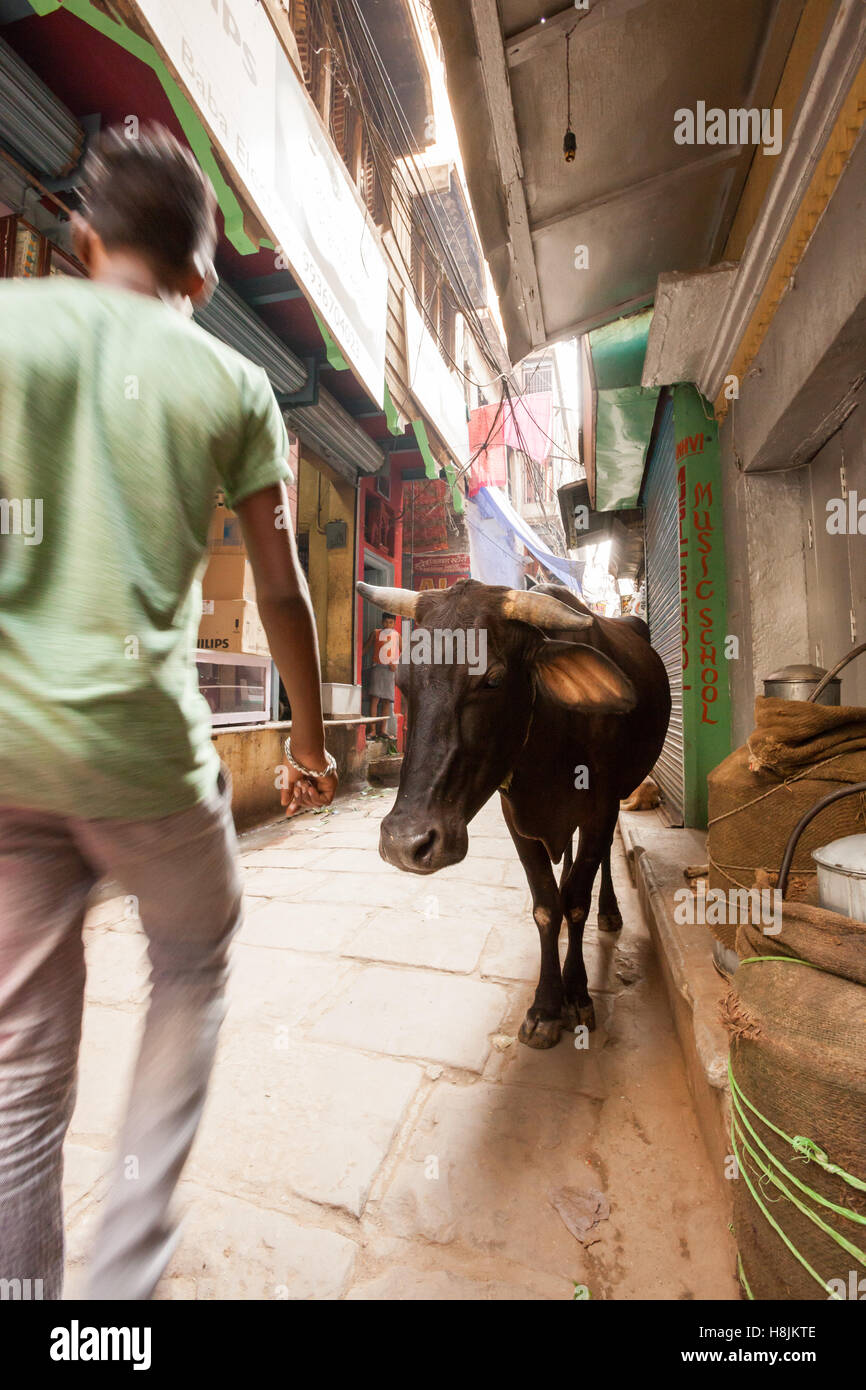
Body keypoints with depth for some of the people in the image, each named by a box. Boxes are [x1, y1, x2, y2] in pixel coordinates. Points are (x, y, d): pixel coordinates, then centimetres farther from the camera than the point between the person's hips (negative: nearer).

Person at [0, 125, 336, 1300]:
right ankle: (127, 1266, 27)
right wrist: (310, 738, 15)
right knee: (193, 967, 24)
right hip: (142, 740, -1)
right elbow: (282, 592, 5)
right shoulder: (232, 383, 7)